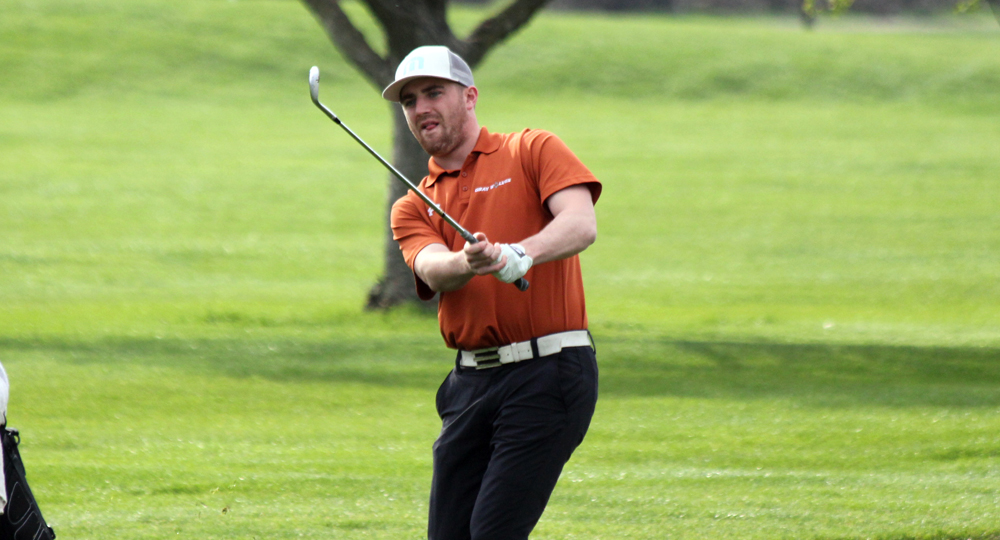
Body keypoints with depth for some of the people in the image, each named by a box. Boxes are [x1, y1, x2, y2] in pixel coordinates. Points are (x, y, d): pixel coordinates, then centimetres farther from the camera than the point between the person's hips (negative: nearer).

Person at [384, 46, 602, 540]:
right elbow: (433, 271, -5)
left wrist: (521, 253, -33)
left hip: (548, 370, -6)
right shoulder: (413, 207, 16)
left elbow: (581, 224, -13)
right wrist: (468, 264, -29)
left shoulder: (533, 151, 4)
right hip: (470, 382, 6)